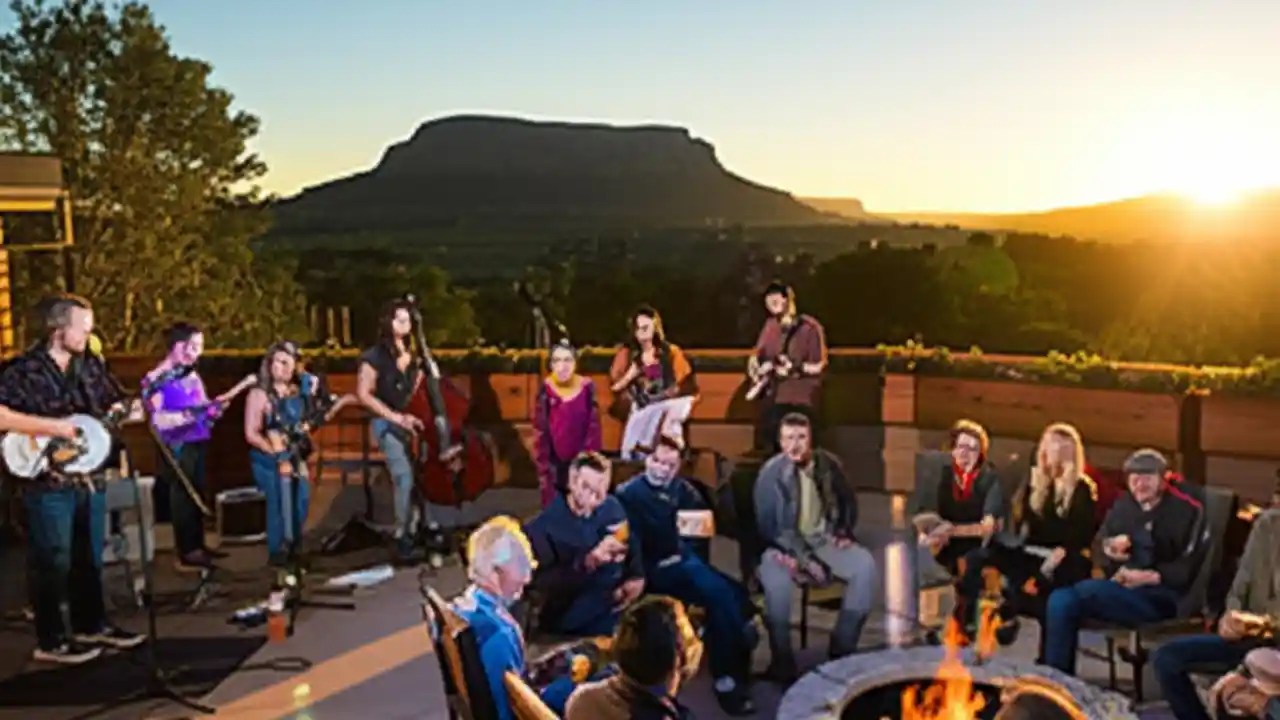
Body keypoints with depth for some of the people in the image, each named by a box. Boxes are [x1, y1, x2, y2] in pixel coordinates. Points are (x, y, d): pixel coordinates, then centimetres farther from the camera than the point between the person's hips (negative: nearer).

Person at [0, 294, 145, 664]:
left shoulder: (90, 366, 8)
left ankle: (91, 625, 30)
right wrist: (48, 427, -23)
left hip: (89, 475, 7)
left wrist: (130, 411, -6)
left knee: (89, 558, 16)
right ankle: (51, 641, 12)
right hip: (48, 481, -7)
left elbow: (115, 404, 17)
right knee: (52, 562, 1)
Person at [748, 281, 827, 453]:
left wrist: (795, 368, -20)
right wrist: (758, 369, -3)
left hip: (800, 402, -6)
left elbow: (819, 366, -8)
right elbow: (757, 355, 18)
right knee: (767, 449, 7)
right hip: (772, 399, 6)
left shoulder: (810, 327, -8)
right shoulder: (770, 326, 8)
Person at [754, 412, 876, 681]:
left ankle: (842, 649, -12)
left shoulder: (828, 463, 0)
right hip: (785, 544, -4)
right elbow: (768, 526, -12)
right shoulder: (771, 472, -11)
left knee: (865, 565, -23)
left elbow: (848, 502, 18)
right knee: (775, 578, -37)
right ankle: (782, 660, -22)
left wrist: (844, 533, 1)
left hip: (824, 539, 4)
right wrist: (802, 558, -20)